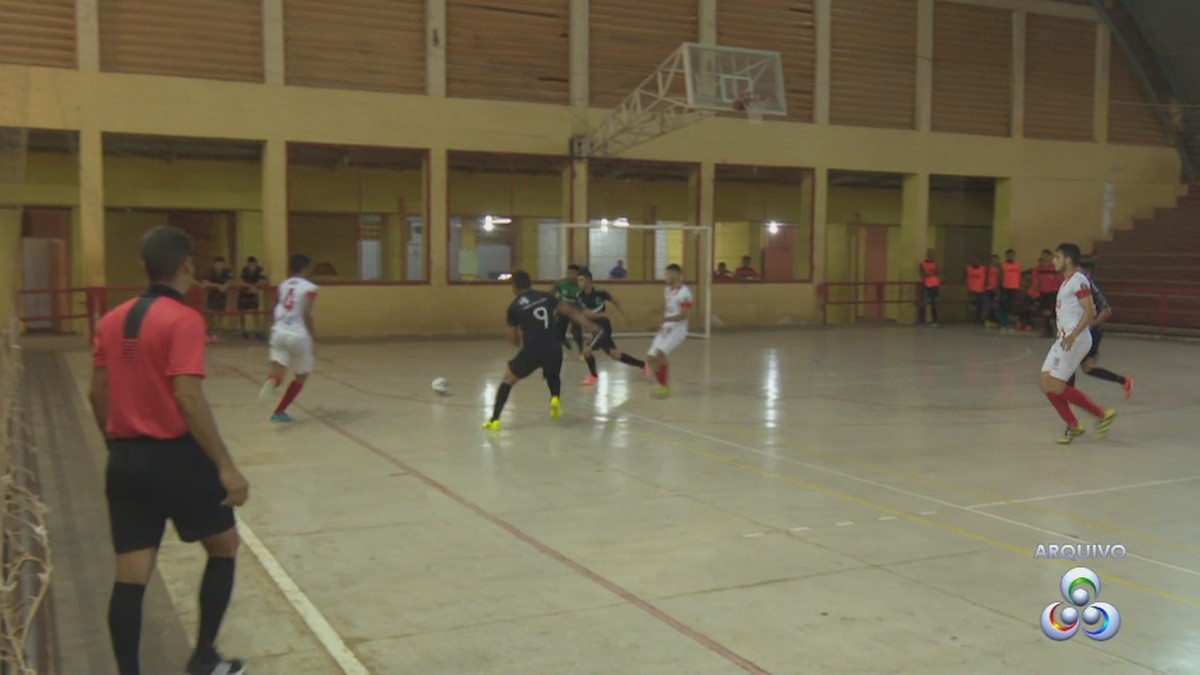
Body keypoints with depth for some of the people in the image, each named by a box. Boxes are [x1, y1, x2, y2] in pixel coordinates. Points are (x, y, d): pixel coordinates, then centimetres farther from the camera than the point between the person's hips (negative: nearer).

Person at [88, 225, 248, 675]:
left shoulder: (111, 321, 6)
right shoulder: (183, 319, -15)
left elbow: (98, 394, 11)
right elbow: (188, 399, -22)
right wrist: (225, 466, -21)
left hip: (125, 461, 6)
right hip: (177, 456, -6)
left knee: (131, 576, 7)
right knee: (223, 547, 15)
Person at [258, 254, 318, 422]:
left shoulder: (283, 285, 16)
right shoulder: (309, 287, -3)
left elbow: (278, 310, 20)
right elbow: (306, 314, -14)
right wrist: (314, 339, -10)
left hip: (279, 332, 4)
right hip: (298, 335, -4)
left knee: (277, 373, -3)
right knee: (301, 376, 16)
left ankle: (272, 381, -41)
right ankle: (279, 412, 15)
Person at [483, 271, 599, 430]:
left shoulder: (514, 306, 4)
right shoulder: (545, 296, 11)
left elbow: (515, 339, 12)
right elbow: (570, 312, 10)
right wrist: (590, 326, 17)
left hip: (532, 350, -3)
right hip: (554, 348, 3)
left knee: (508, 380, 14)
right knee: (553, 375, 36)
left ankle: (494, 420, 7)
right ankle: (555, 398, 8)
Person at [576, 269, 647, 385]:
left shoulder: (599, 292, -14)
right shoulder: (580, 296, -5)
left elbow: (614, 301, 2)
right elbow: (587, 314, -14)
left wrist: (624, 315, 4)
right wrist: (602, 314, -27)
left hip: (604, 327, -6)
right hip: (595, 327, 6)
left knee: (587, 349, -18)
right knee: (615, 355, 12)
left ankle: (593, 375, 7)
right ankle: (644, 365, 27)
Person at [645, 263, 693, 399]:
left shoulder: (684, 292, -14)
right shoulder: (668, 290, 12)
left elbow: (684, 315, -20)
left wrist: (666, 318, -29)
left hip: (678, 329, -8)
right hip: (666, 328, 8)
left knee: (660, 353, -26)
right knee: (650, 358, 1)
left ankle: (666, 387, -13)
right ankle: (663, 386, 17)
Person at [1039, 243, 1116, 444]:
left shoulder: (1078, 280, -11)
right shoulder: (1066, 282, 18)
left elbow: (1090, 311, -19)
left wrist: (1073, 335, -28)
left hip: (1075, 341, -10)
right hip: (1064, 339, 10)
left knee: (1056, 387, -11)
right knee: (1047, 384, 4)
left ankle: (1102, 414, 0)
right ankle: (1073, 426, 13)